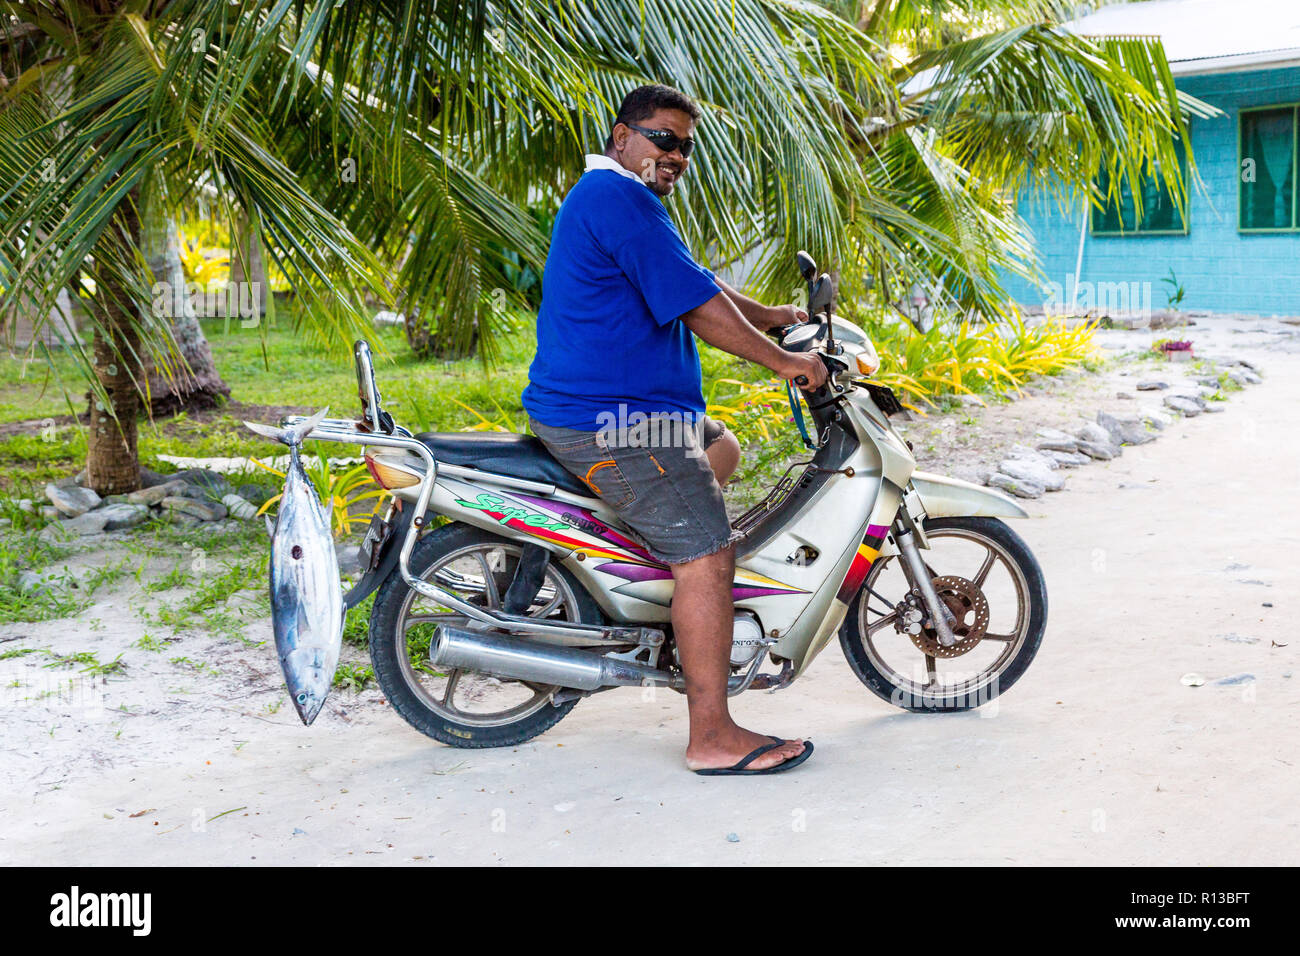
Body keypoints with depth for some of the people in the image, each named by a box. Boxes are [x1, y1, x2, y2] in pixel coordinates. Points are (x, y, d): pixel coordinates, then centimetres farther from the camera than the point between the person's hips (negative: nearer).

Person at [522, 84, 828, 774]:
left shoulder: (607, 196, 21)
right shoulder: (620, 198, -16)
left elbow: (695, 284, 29)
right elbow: (699, 307, -19)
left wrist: (775, 316, 27)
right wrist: (783, 362, -10)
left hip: (590, 408, 11)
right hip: (610, 423, -11)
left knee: (720, 448, 31)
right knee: (707, 555, -11)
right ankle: (712, 736, -8)